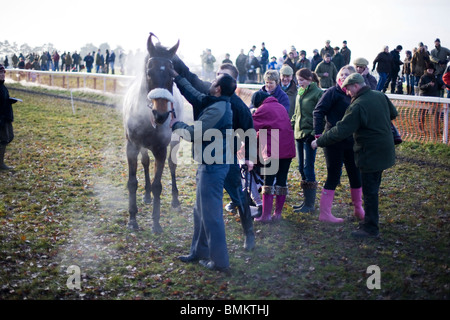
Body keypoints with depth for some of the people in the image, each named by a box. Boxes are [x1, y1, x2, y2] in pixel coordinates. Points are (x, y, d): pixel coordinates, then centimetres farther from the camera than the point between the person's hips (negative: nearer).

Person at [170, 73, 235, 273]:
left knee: (211, 214, -3)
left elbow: (192, 133, -21)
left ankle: (220, 261, 5)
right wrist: (177, 77, 24)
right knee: (201, 212, 20)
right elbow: (194, 96, 21)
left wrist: (176, 125, -3)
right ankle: (199, 252, 32)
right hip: (210, 164, 10)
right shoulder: (215, 104, 7)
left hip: (212, 167, -10)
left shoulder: (217, 109, -23)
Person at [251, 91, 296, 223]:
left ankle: (266, 215, -5)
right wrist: (258, 136, 23)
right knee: (282, 181, 10)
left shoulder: (263, 109, -3)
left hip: (273, 151, -7)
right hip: (288, 149, 7)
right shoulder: (280, 106, 18)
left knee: (268, 182, -3)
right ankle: (278, 213, 15)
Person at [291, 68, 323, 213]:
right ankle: (307, 200, 20)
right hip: (299, 134, 8)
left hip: (310, 134, -8)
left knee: (308, 168, -7)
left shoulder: (318, 93, -10)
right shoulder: (300, 92, 14)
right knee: (301, 168, 11)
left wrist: (316, 133, -19)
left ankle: (310, 204, 0)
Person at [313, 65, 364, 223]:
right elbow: (318, 112, -11)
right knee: (333, 176, -2)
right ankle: (324, 213, 8)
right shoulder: (332, 93, -7)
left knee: (355, 174, 11)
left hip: (351, 141, 6)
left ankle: (359, 209, 28)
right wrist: (319, 135, -17)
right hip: (334, 141, -6)